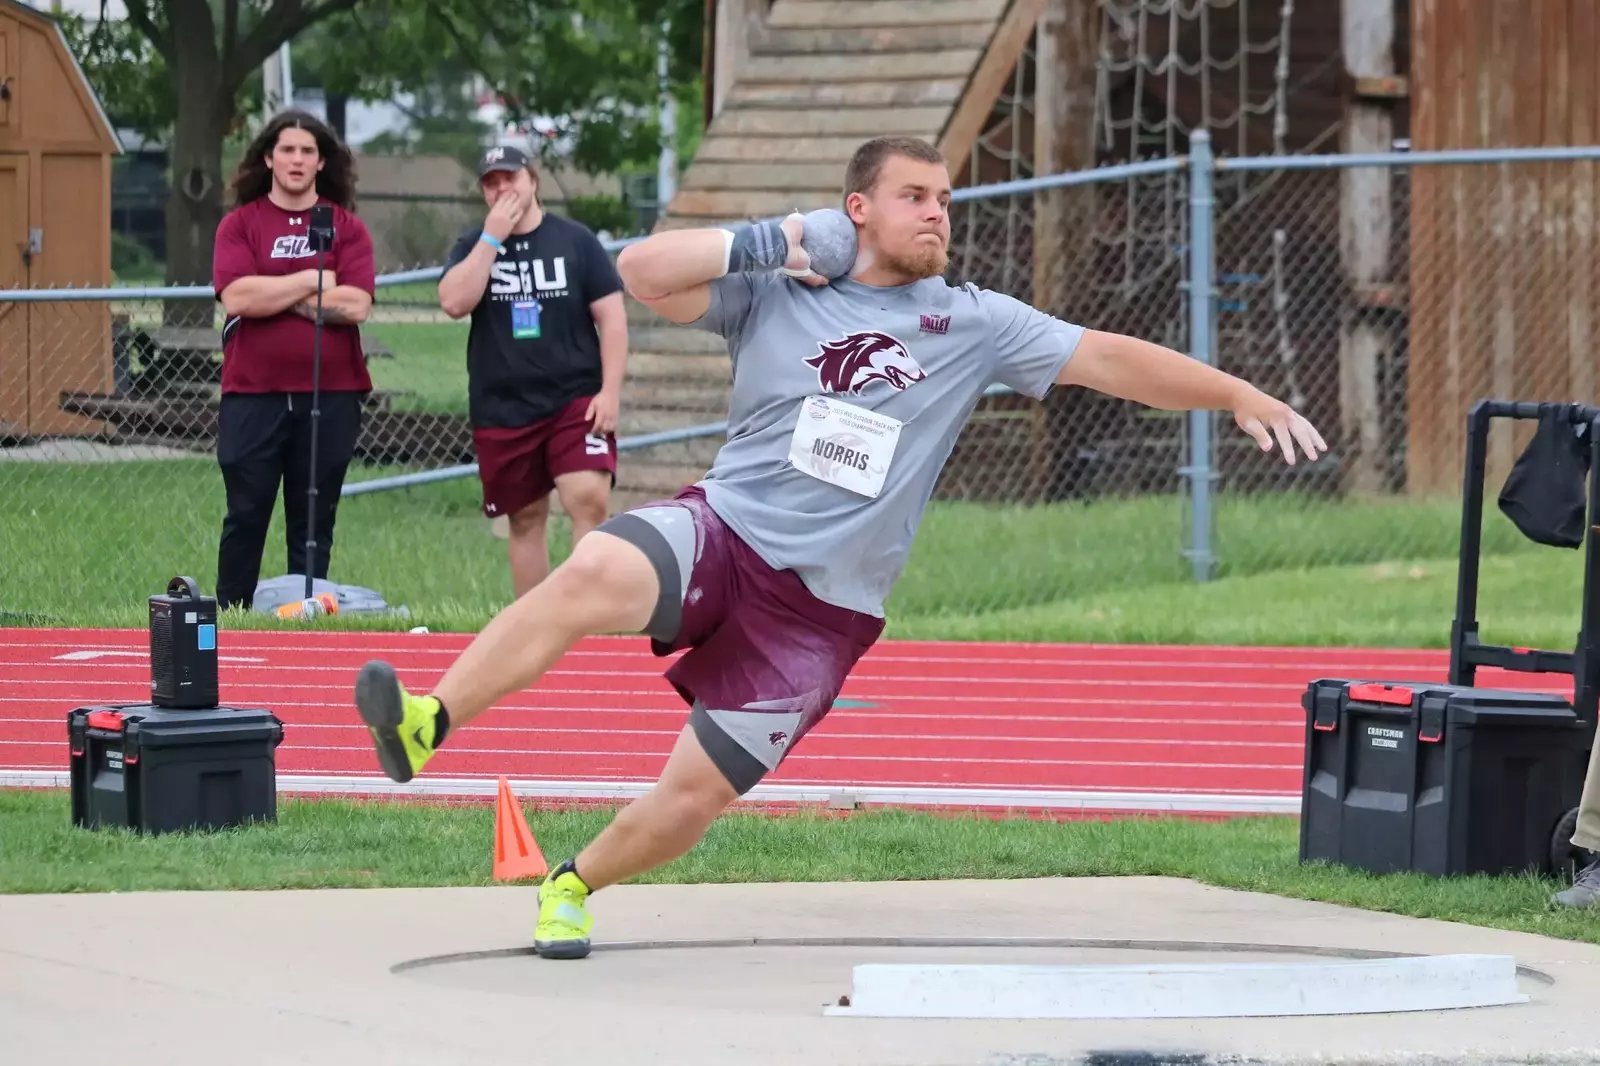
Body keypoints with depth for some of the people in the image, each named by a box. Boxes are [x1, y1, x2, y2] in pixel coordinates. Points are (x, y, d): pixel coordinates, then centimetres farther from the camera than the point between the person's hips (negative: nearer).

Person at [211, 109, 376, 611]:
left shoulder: (347, 229, 6)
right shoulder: (239, 225, 5)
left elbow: (356, 305, -8)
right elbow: (237, 297, -11)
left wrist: (275, 296, -7)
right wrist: (311, 282, -7)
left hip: (330, 397, 1)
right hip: (252, 395, -1)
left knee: (314, 523, 7)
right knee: (245, 518, 1)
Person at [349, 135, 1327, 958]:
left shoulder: (973, 325, 3)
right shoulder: (775, 293, 3)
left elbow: (1108, 359, 0)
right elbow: (643, 271, -6)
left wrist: (1243, 397, -7)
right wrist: (763, 246, -14)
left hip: (821, 609, 1)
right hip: (720, 535, -1)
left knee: (697, 792, -1)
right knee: (594, 575, -34)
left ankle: (574, 886, 26)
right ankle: (428, 726, -35)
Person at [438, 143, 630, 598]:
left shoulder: (576, 240, 3)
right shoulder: (474, 245, 8)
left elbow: (612, 316, 1)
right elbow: (454, 302, -10)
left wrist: (609, 390, -8)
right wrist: (493, 237, -12)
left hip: (576, 400, -2)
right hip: (502, 408, 2)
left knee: (589, 499, -19)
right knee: (525, 519, 7)